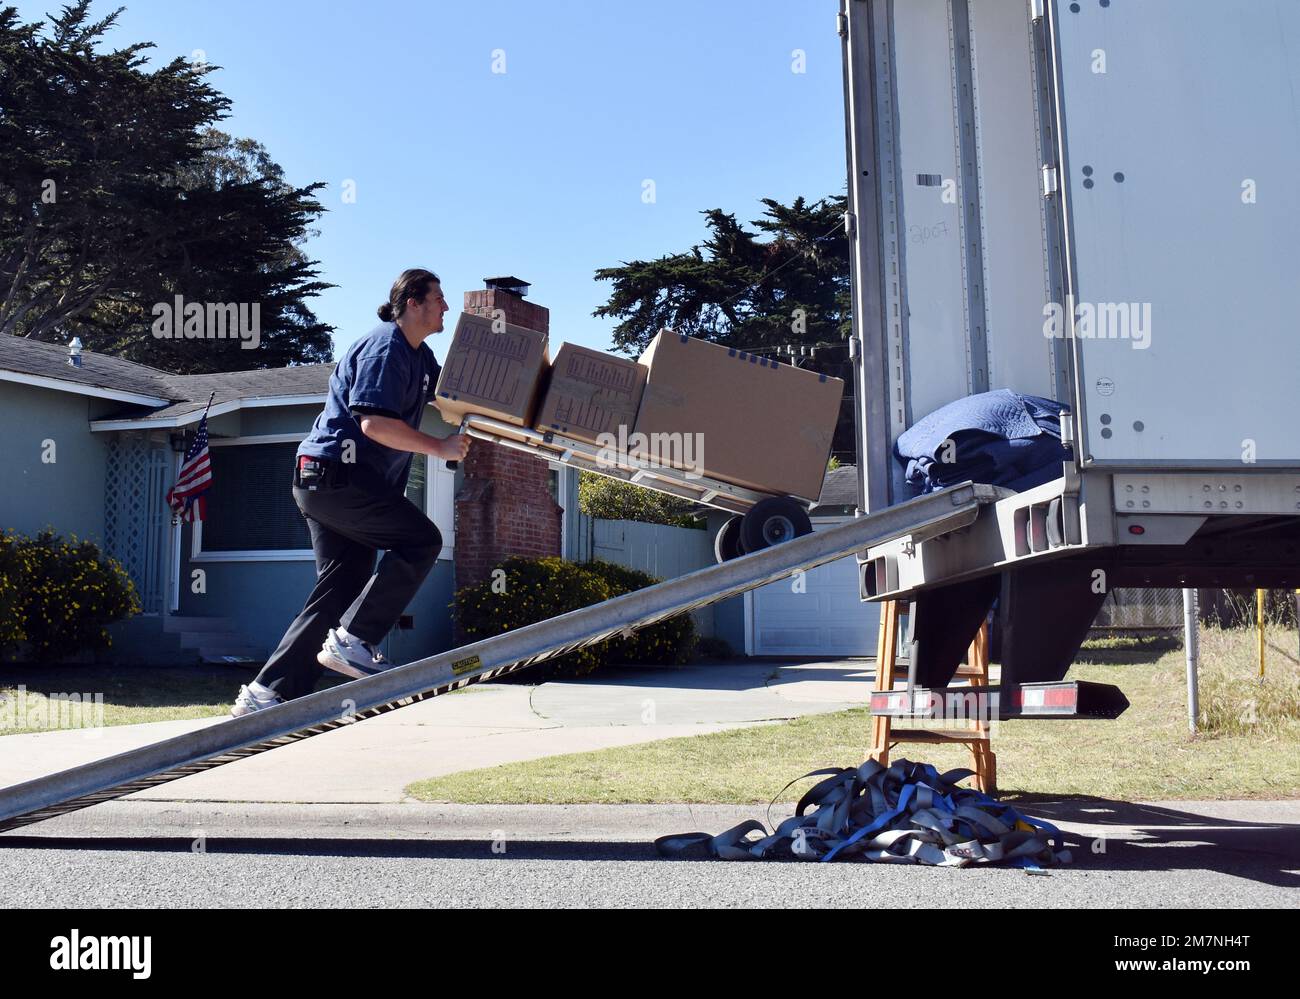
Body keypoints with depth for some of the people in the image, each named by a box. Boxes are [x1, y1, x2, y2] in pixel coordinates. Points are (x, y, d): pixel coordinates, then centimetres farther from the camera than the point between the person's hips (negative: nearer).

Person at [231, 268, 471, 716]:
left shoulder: (418, 355, 19)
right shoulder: (384, 348, -13)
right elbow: (375, 423, -23)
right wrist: (440, 448, -17)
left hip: (331, 481, 10)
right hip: (336, 473, -10)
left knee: (340, 588, 5)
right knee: (421, 539, -15)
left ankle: (267, 694, 6)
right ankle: (353, 638, -11)